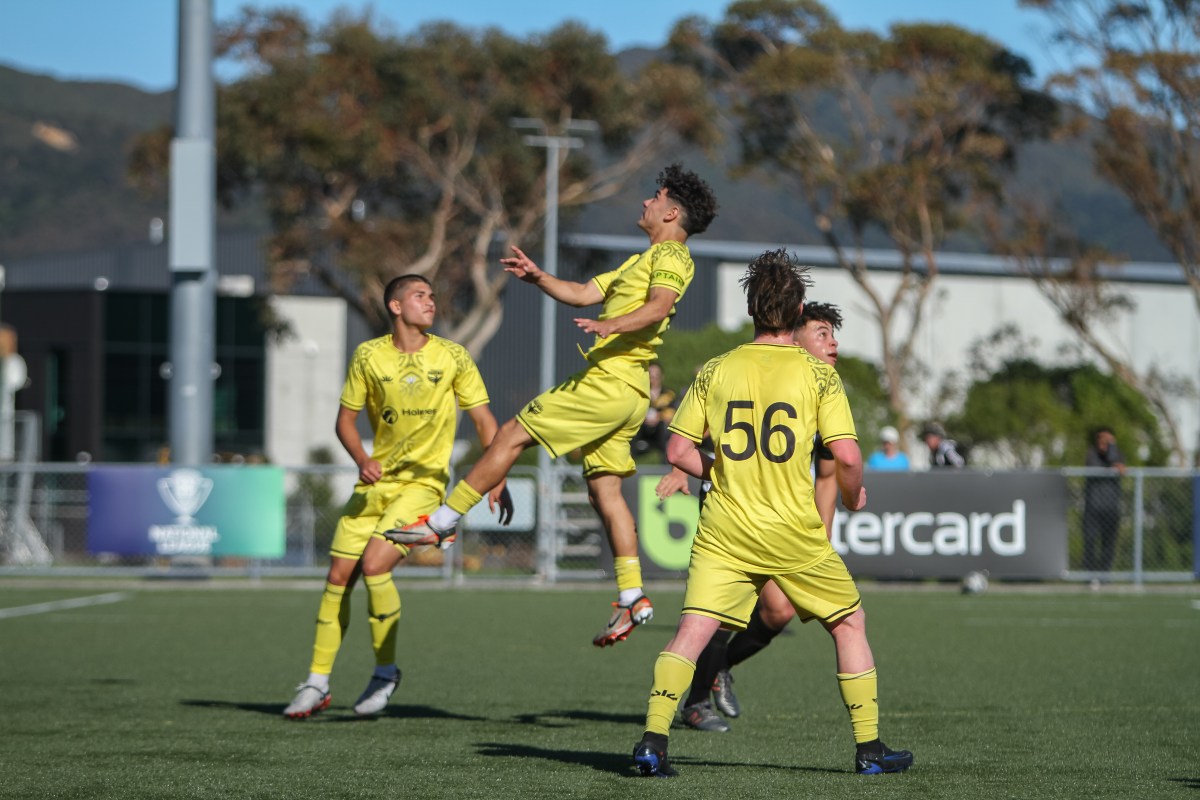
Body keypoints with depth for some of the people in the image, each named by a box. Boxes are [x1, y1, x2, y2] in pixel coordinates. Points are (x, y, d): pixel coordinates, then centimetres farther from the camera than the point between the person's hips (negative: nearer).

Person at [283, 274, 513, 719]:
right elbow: (346, 419, 6)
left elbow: (483, 419, 2)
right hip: (376, 481, 3)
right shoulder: (369, 356, -1)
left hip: (422, 483, -3)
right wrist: (362, 460, -12)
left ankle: (386, 671, -4)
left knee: (374, 565, -21)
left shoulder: (453, 358, -4)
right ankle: (317, 683, 9)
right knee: (339, 575, -2)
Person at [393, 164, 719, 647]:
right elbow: (582, 295, 27)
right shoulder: (641, 261, 27)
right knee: (604, 489, 6)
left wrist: (611, 325, -41)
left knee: (512, 436, -6)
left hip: (609, 383, -10)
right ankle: (632, 598, 2)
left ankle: (441, 522, -2)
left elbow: (660, 304, -24)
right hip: (622, 392, 10)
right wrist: (537, 277, 11)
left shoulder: (671, 255, -5)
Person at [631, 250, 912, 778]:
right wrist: (852, 497, 10)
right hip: (794, 533, -1)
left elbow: (678, 452, 2)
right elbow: (847, 457, -10)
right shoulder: (817, 374, -3)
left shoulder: (715, 371, 4)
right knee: (849, 623, 16)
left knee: (692, 631, -3)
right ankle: (869, 748, 18)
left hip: (724, 532, 1)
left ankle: (652, 740, -19)